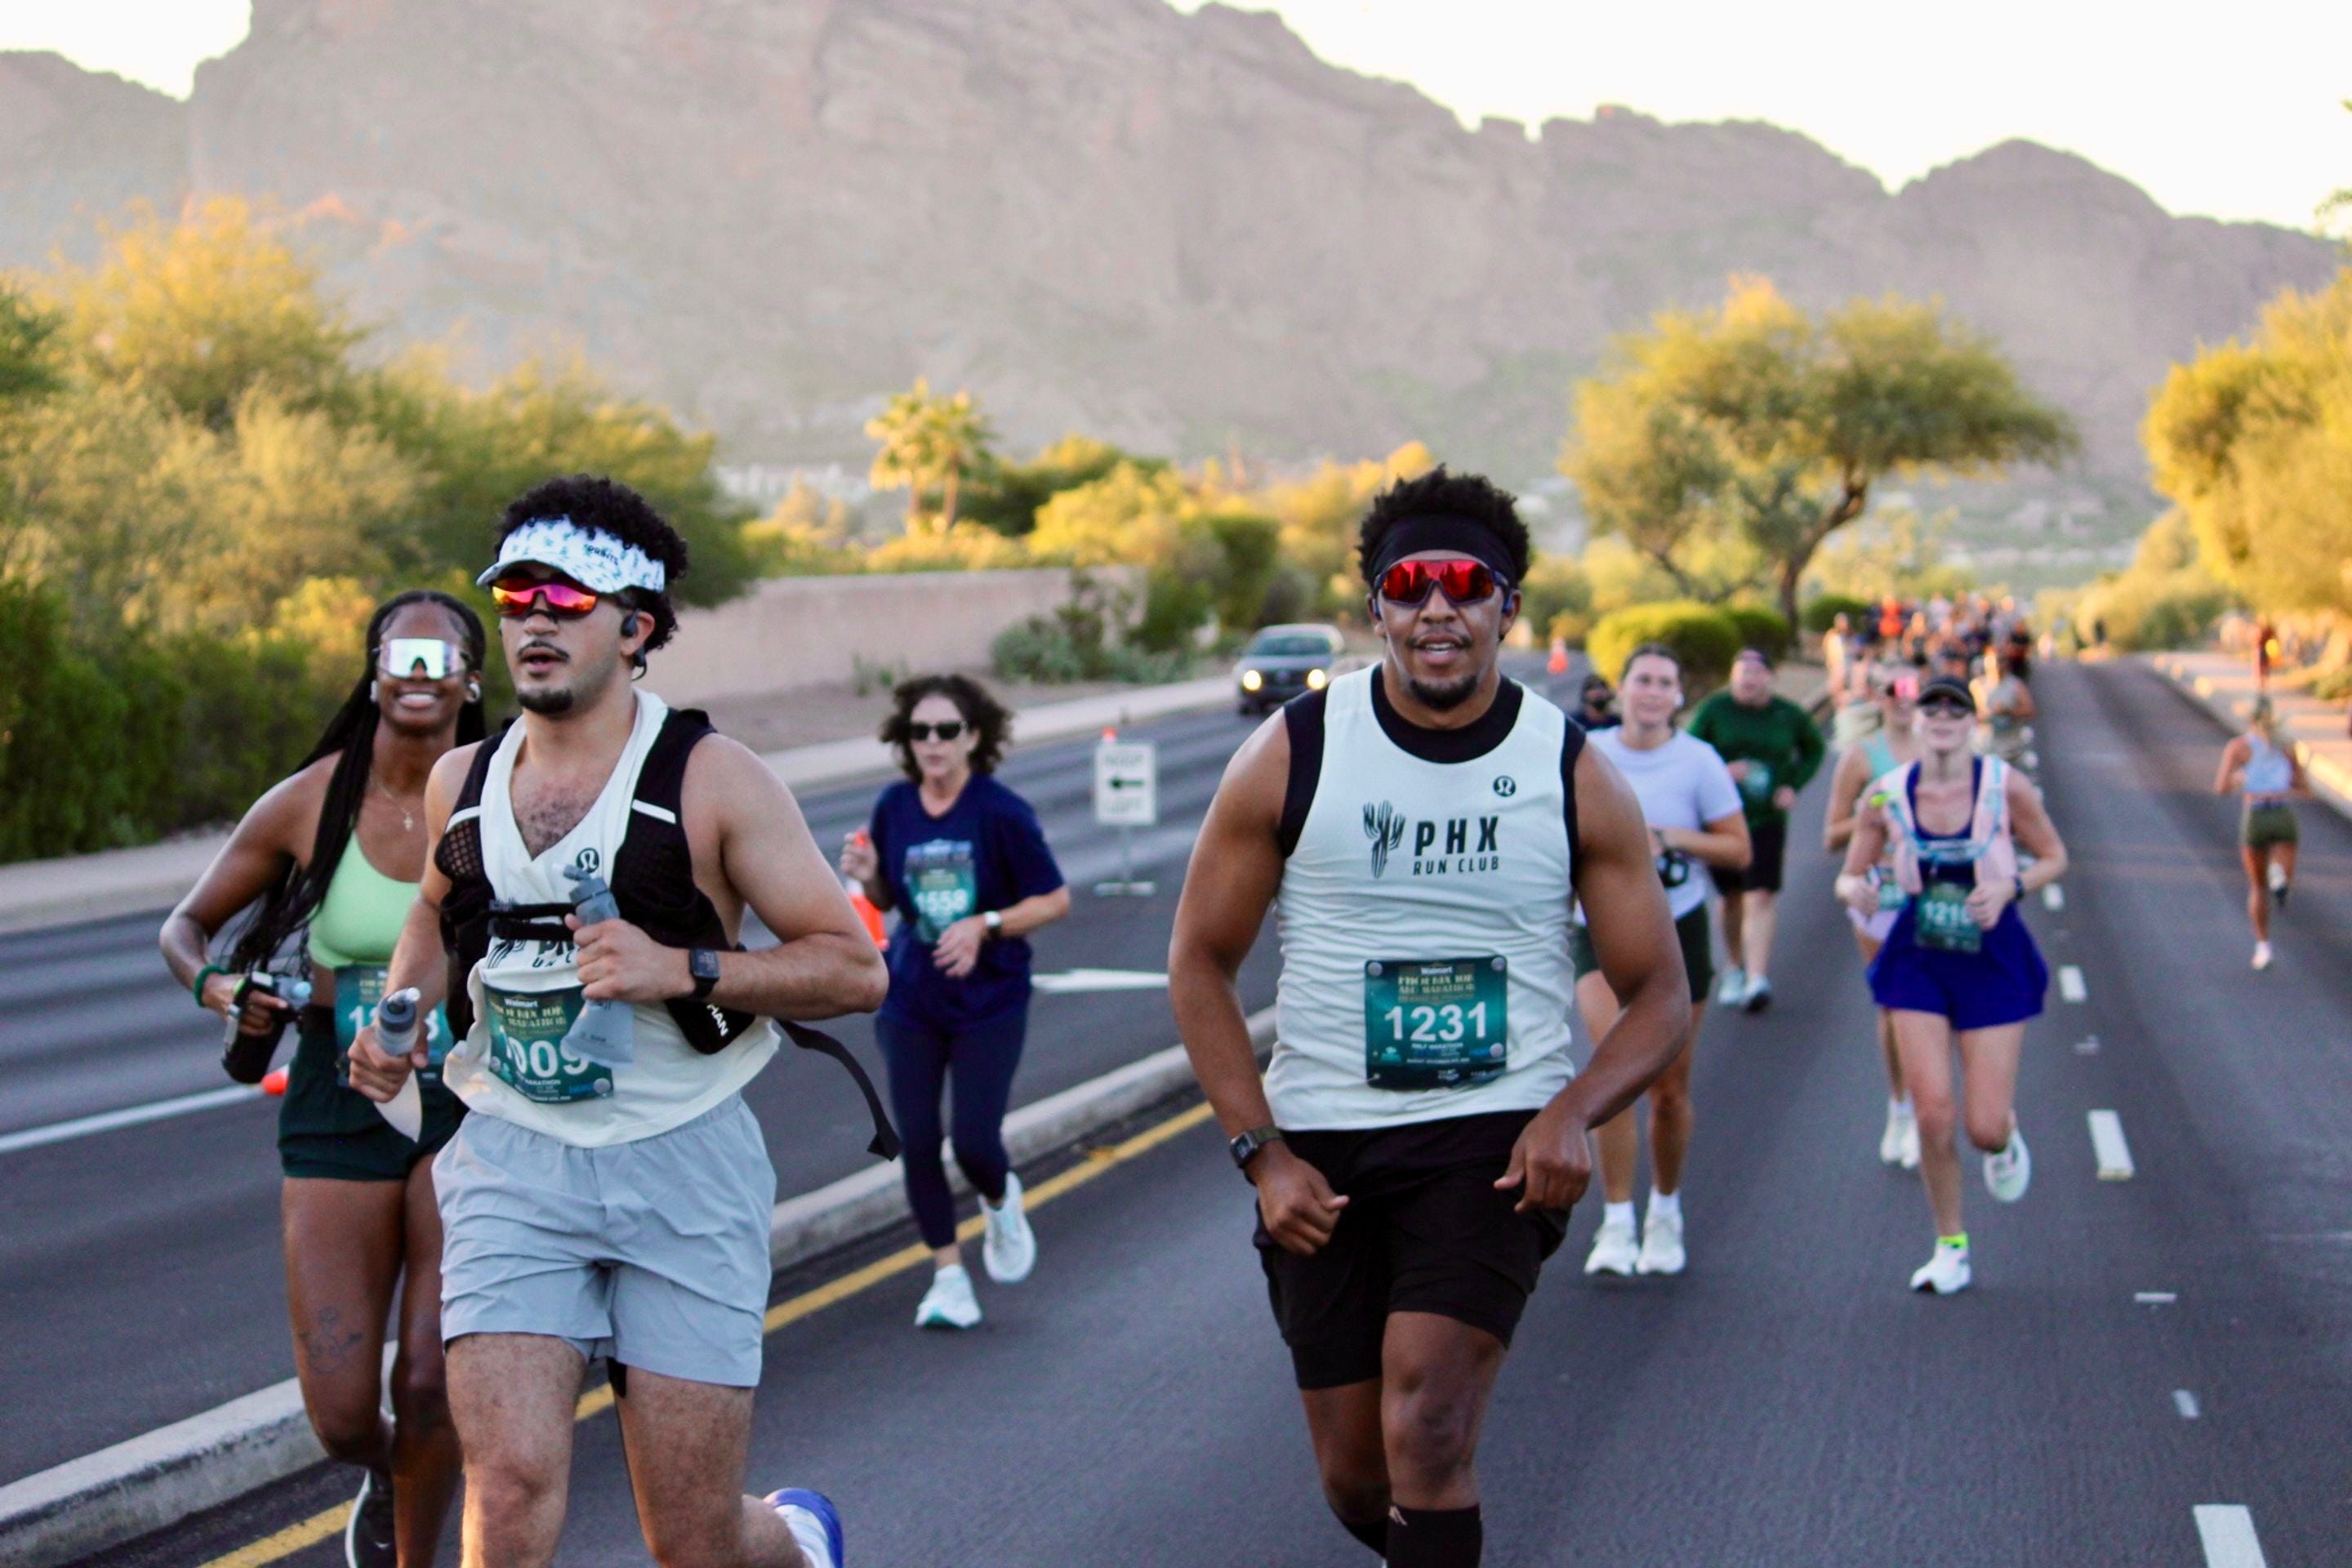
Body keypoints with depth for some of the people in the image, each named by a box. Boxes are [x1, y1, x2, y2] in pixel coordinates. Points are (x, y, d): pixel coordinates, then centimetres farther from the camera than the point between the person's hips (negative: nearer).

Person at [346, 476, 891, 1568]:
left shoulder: (712, 781, -6)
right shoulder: (460, 785, 8)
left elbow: (856, 968, -7)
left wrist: (682, 968, -20)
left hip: (682, 1162, -3)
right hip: (510, 1161, 3)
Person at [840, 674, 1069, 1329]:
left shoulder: (1002, 813, -13)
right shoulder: (895, 807, 0)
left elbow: (1055, 900, -8)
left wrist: (985, 926, -20)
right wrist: (866, 877, -10)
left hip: (989, 1003, -3)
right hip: (911, 1000, 4)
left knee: (974, 1142, -8)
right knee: (917, 1144, 0)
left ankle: (1001, 1202, 29)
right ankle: (948, 1275, 15)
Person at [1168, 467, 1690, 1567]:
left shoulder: (1574, 776, -2)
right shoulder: (1292, 756, -2)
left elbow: (1659, 992, 4)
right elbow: (1200, 961, 4)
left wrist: (1573, 1112, -16)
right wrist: (1261, 1153, -5)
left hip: (1497, 1141, -2)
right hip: (1323, 1147, 2)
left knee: (1425, 1432, -20)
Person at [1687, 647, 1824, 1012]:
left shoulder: (1788, 715, 1)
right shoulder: (1714, 709, -4)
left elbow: (1815, 748, 18)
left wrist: (1794, 785, 4)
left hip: (1767, 821, -1)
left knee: (1760, 899, -13)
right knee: (1732, 898, 12)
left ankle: (1758, 980, -20)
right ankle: (1735, 968, 33)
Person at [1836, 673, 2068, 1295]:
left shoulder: (2006, 787, -12)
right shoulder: (1887, 795, -7)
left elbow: (2054, 858, 0)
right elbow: (1850, 876, 2)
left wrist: (2010, 887, -19)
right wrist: (1856, 890, -21)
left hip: (1994, 963, -1)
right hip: (1918, 960, 1)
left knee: (1985, 1127, -4)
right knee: (1933, 1113, -8)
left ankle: (2007, 1140, 37)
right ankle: (1950, 1250, 11)